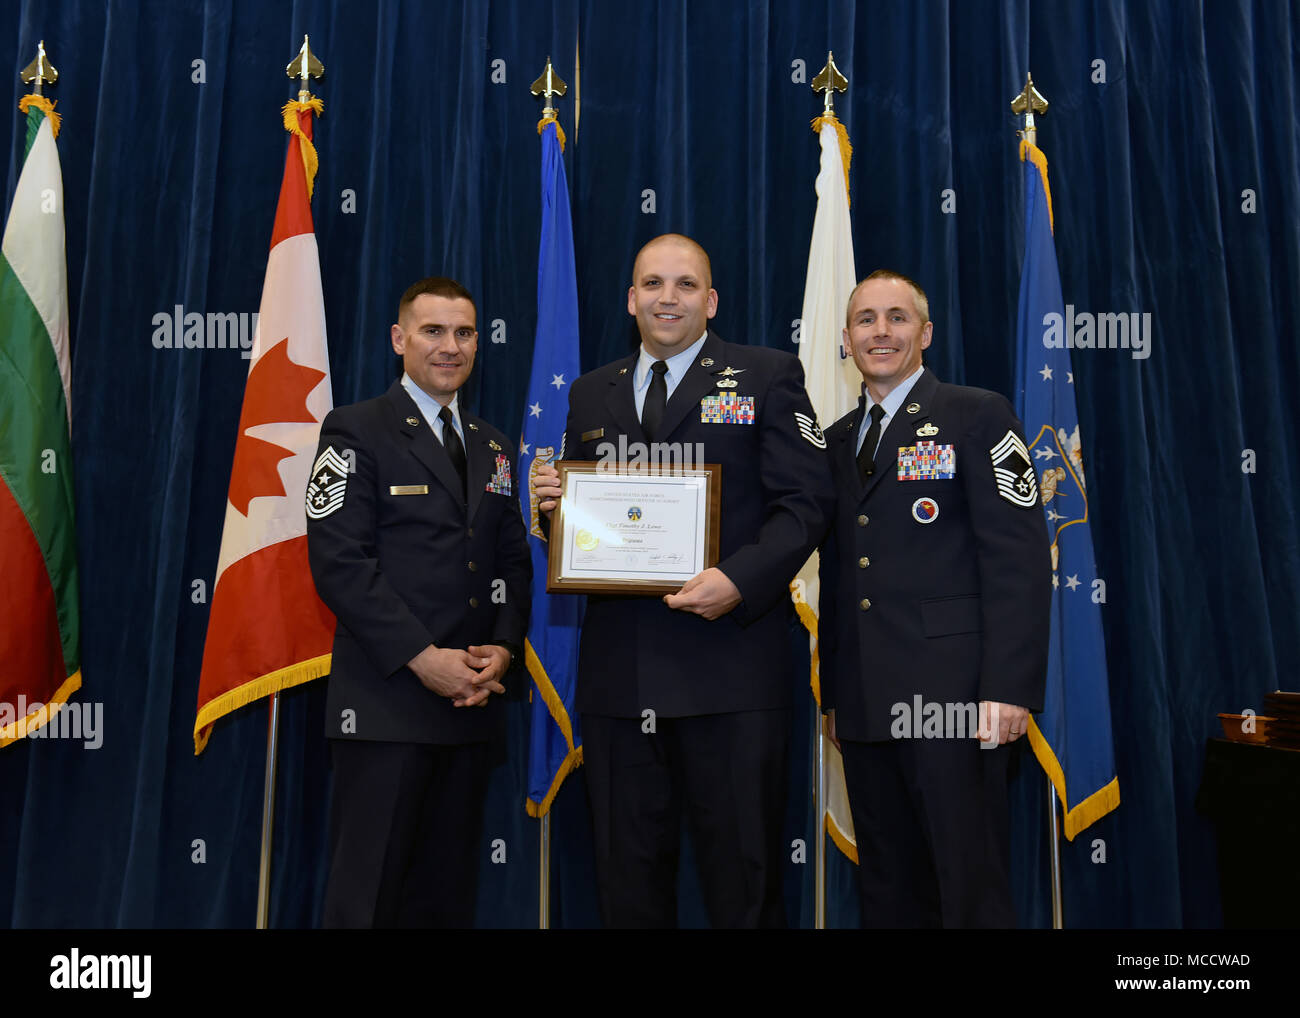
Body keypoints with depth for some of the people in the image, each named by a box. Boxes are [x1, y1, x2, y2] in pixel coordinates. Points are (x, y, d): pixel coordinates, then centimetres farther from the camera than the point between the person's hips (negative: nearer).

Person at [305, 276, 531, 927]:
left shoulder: (493, 447, 17)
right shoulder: (356, 431, -2)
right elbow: (340, 563, -11)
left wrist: (502, 648, -1)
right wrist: (424, 658, -15)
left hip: (471, 701, 6)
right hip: (386, 702, -5)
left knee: (448, 890, 13)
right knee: (367, 893, 0)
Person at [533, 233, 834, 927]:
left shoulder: (768, 375, 4)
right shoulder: (591, 393, 17)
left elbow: (805, 501, -5)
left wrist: (740, 581, -19)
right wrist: (553, 502, -2)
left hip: (731, 667, -4)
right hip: (617, 670, 4)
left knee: (743, 880, 6)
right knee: (627, 881, 14)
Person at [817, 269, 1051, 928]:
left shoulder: (977, 415, -1)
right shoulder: (837, 440, 17)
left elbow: (1018, 558, -8)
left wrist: (1010, 688, -16)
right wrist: (833, 692, 16)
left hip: (952, 695, -6)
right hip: (864, 702, 6)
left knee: (973, 890, -1)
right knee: (887, 890, 13)